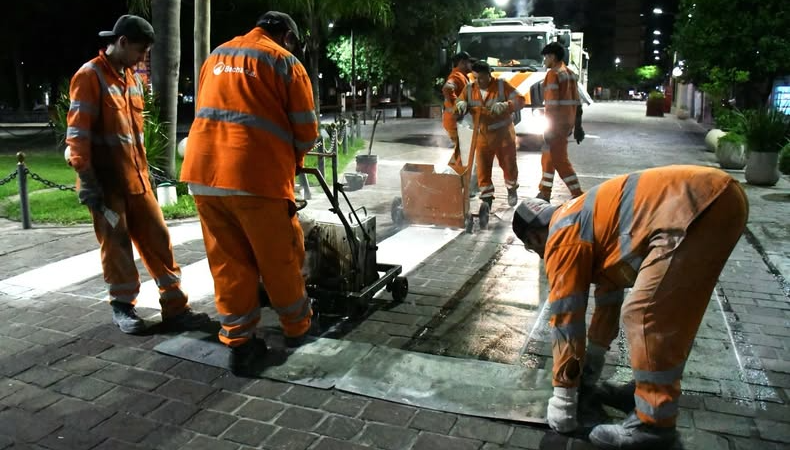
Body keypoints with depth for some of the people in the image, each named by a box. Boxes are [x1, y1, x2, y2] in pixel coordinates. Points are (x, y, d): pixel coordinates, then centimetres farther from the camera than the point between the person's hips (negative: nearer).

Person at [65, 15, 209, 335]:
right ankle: (123, 308, 21)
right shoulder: (90, 76, -10)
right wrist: (87, 182, -18)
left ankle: (175, 308, 10)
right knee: (116, 246, 4)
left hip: (136, 178, 7)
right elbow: (77, 134, -15)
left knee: (157, 239, 4)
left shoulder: (132, 78, 15)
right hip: (106, 182, -7)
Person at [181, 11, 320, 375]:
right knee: (279, 258, 11)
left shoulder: (217, 56, 21)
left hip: (203, 170, 6)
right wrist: (292, 164, 22)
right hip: (255, 175, -5)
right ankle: (297, 327, 27)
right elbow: (306, 132, 1)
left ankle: (238, 342, 17)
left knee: (227, 261, 12)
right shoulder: (285, 62, 3)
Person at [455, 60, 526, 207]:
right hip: (482, 135, 2)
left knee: (509, 163, 10)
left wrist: (505, 105, -29)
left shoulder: (502, 85, -8)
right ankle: (486, 197, 12)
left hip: (503, 133, -2)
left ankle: (512, 189, 36)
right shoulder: (469, 89, 1)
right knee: (482, 168, 0)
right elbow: (458, 101, 5)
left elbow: (520, 100, -10)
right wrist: (461, 104, -21)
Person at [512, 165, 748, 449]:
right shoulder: (585, 221, 28)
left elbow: (565, 316, 2)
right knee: (667, 312, 21)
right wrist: (593, 360, 44)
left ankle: (654, 424, 4)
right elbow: (608, 292, 36)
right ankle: (660, 388, 33)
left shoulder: (563, 236, 1)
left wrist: (564, 392, 10)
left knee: (646, 314, -6)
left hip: (698, 208, -11)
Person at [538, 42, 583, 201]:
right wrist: (578, 126, 17)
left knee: (560, 160, -5)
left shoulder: (553, 74, -11)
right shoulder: (570, 73, 15)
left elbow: (552, 103, -18)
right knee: (548, 157, 16)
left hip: (557, 122, -9)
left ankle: (578, 194, -5)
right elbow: (577, 102, 15)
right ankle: (544, 193, 22)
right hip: (567, 121, 9)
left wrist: (548, 127, -17)